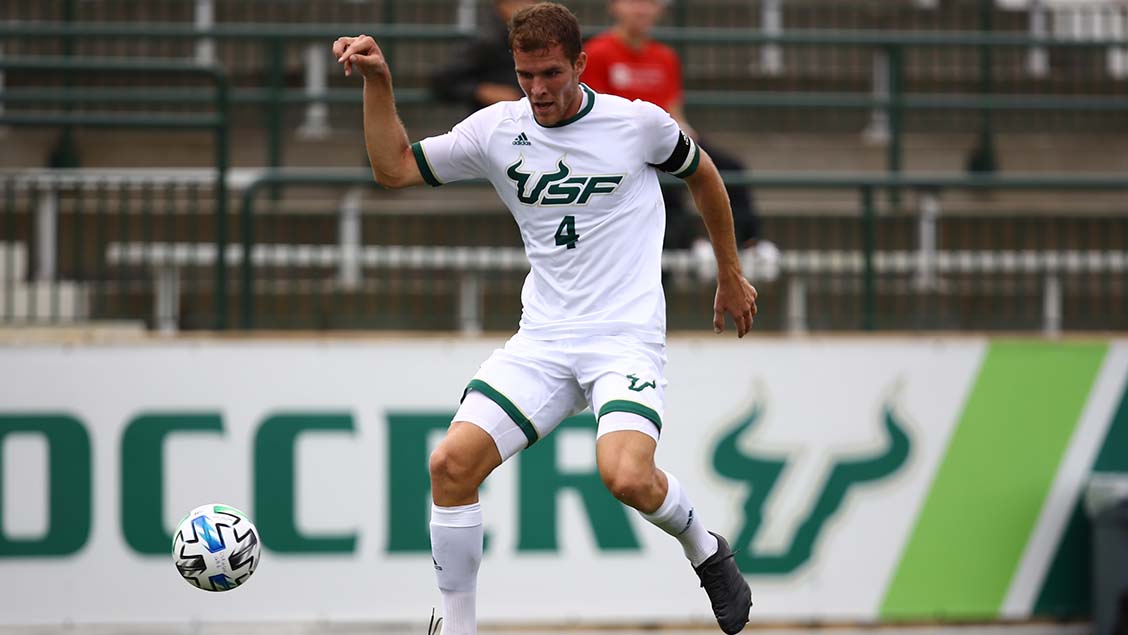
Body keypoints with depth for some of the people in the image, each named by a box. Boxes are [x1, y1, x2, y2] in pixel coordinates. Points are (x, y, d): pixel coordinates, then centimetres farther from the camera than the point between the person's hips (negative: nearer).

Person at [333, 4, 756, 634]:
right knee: (451, 463, -15)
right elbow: (395, 167, 8)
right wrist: (378, 82, -5)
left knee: (627, 477, -28)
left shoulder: (638, 123, -4)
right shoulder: (498, 130, 3)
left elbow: (702, 173, 14)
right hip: (542, 340, 4)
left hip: (628, 338, -4)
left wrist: (731, 275, 23)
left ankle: (706, 550, 6)